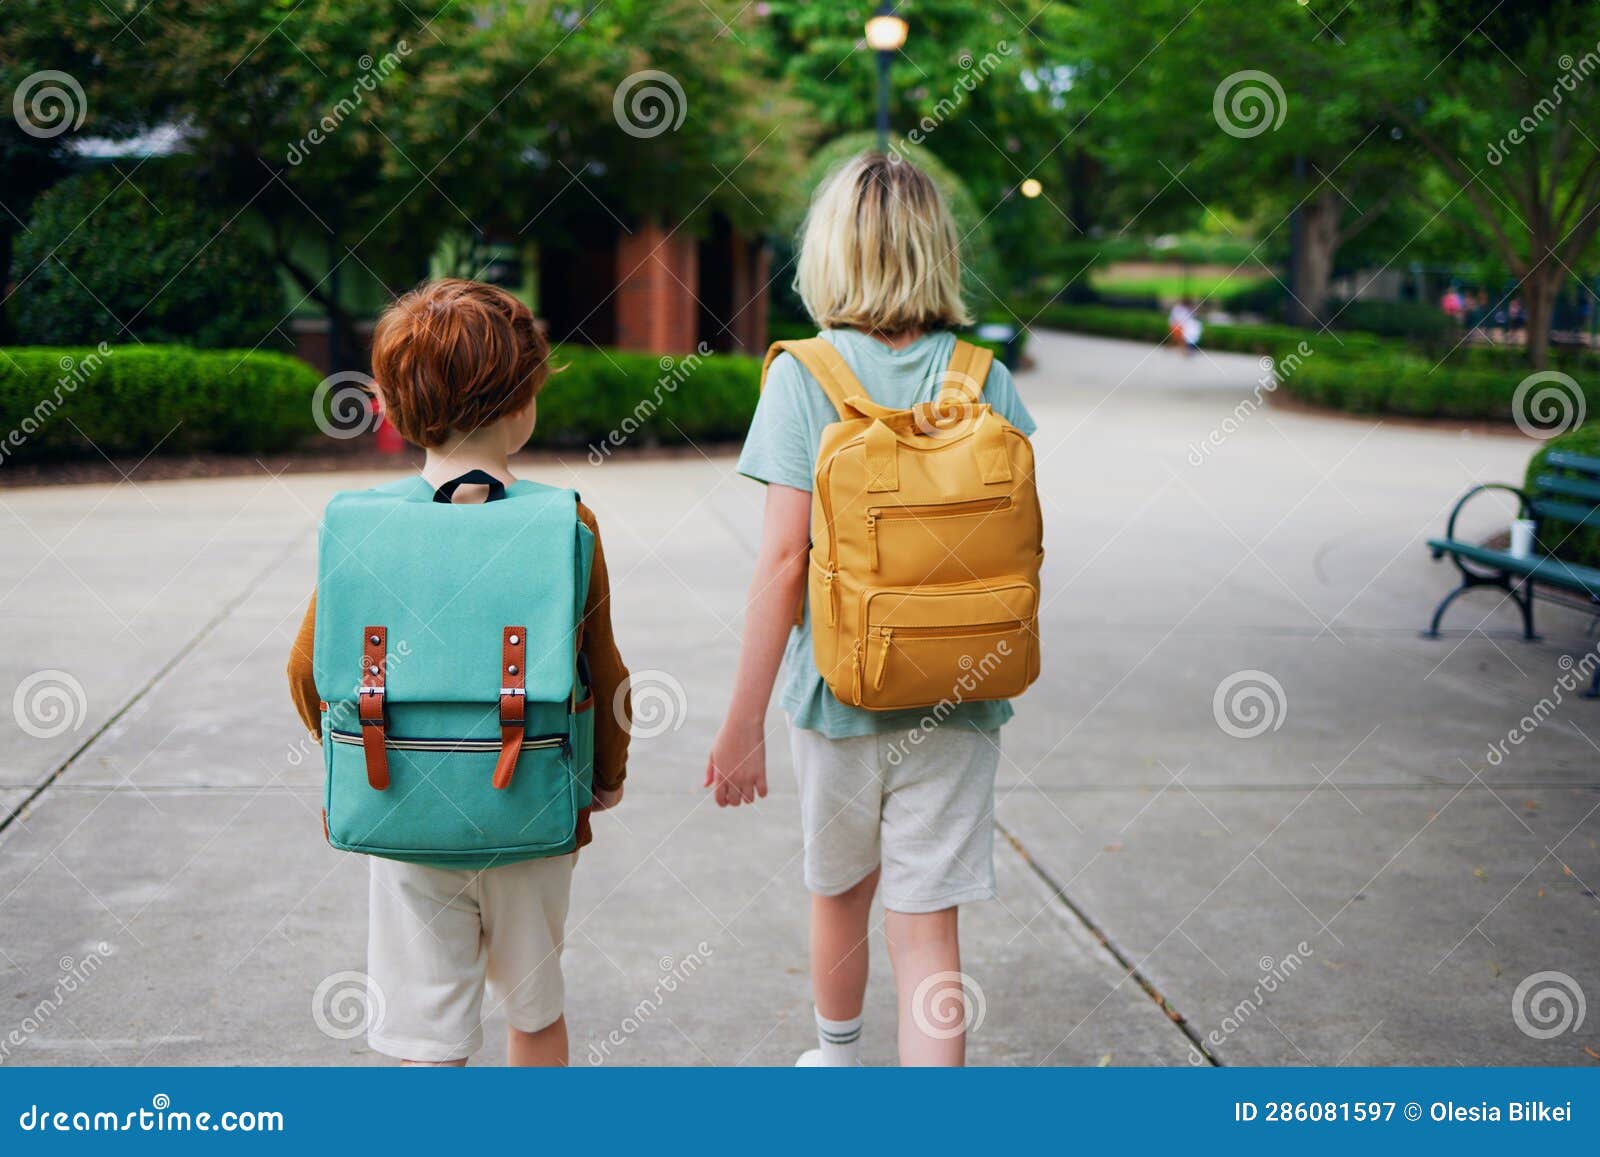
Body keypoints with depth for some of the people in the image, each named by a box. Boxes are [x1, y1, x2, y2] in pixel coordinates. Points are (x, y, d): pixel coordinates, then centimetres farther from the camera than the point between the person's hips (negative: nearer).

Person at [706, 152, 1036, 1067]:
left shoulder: (804, 377, -9)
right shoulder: (985, 379, -2)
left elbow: (786, 556, -14)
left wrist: (744, 720, -10)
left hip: (839, 689, -1)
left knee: (840, 892, 22)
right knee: (928, 923, 4)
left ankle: (838, 1064, 46)